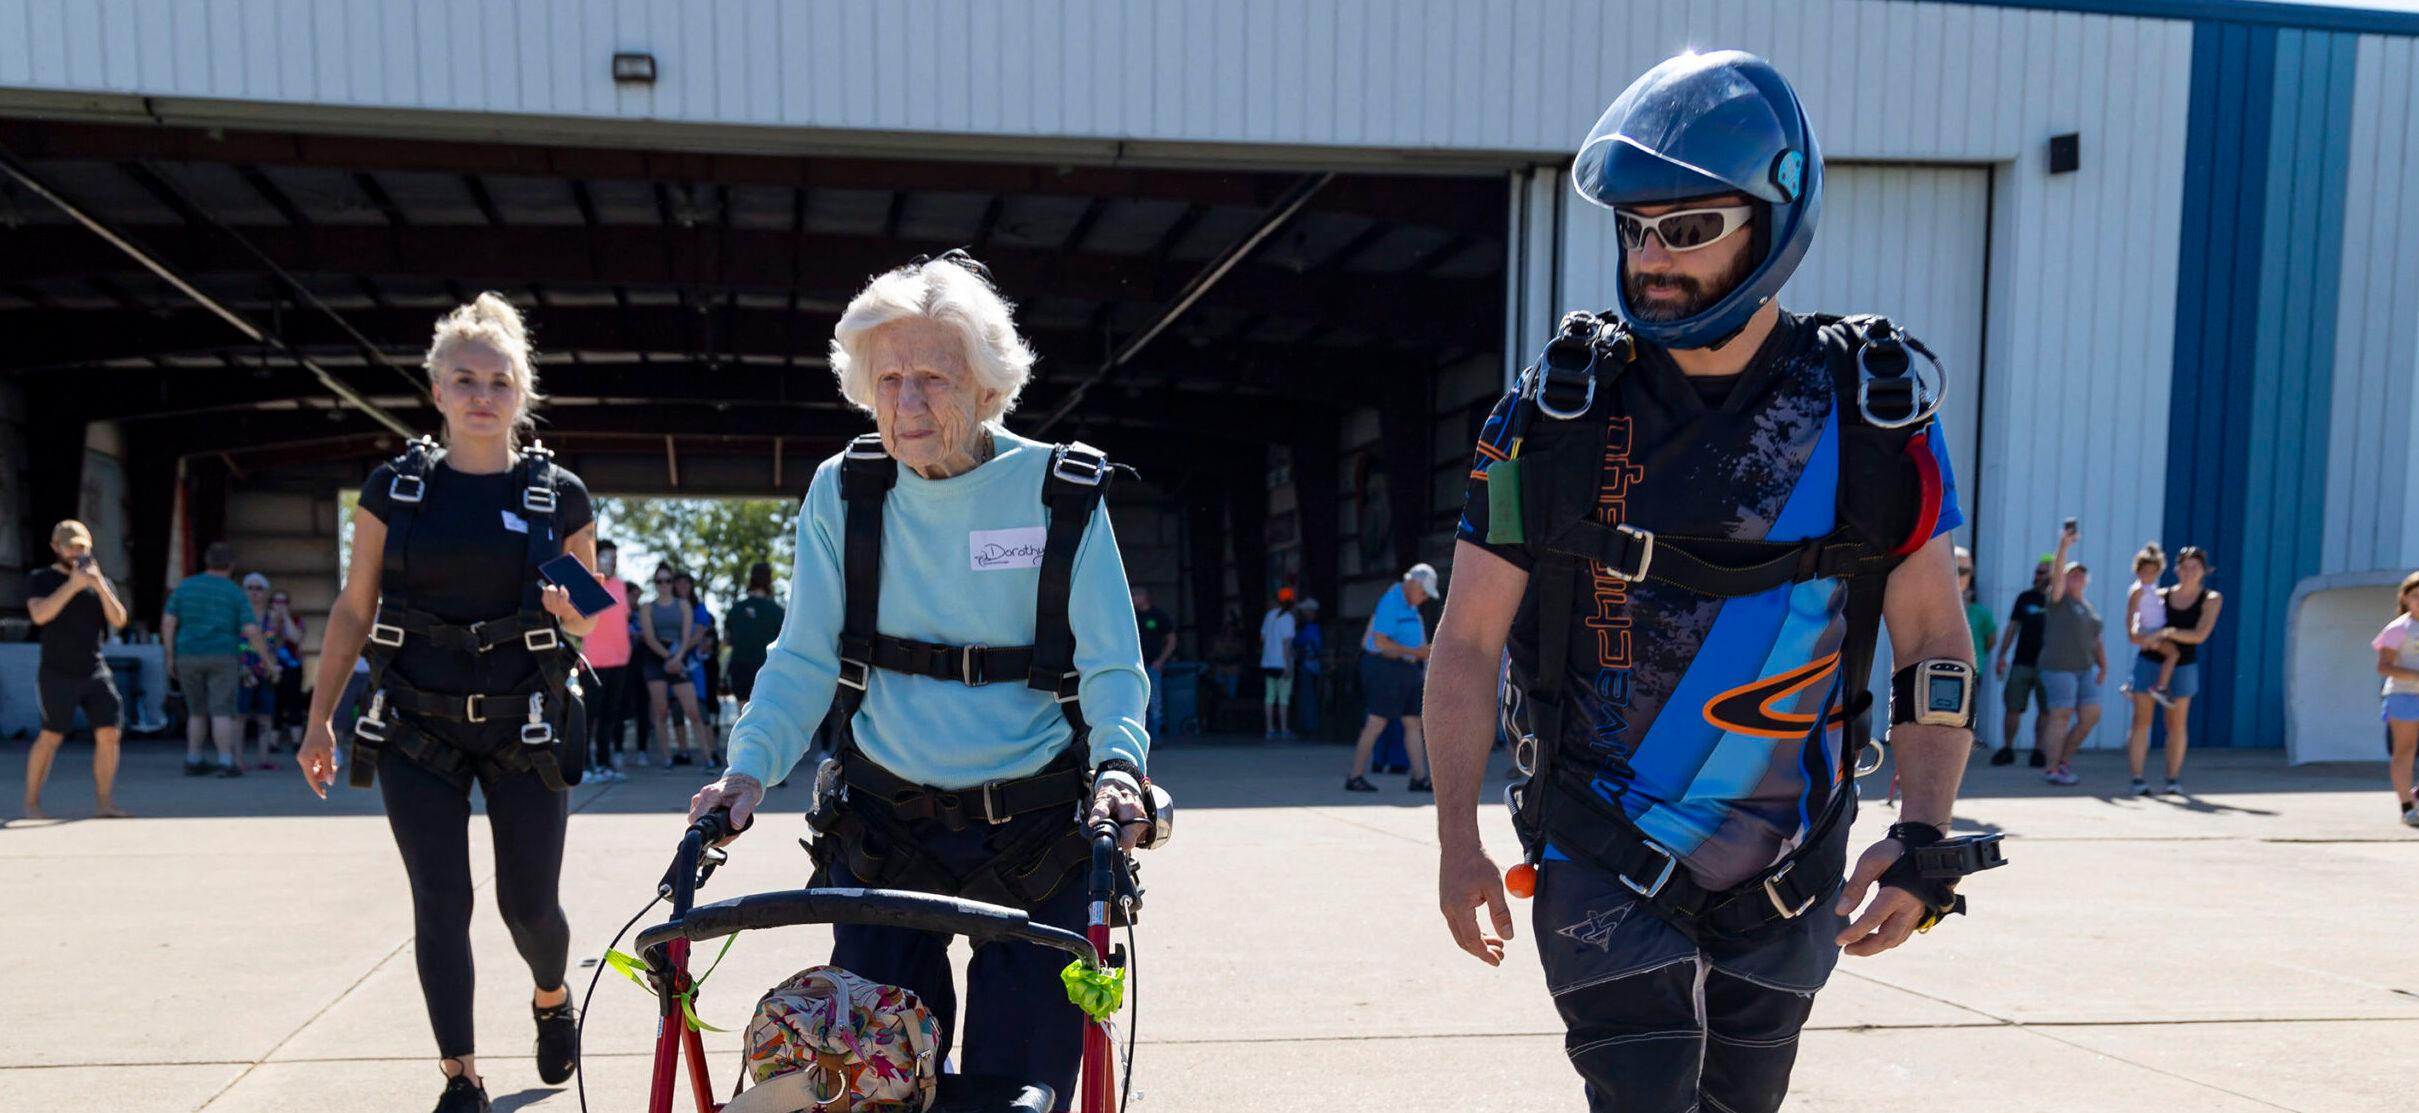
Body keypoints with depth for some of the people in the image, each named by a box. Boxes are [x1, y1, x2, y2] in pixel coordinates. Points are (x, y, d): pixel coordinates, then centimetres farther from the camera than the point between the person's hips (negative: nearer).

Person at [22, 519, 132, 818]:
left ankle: (104, 803, 1)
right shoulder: (39, 579, 2)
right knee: (51, 737, -5)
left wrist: (99, 585, -14)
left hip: (95, 673, 3)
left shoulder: (101, 583, 12)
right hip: (57, 674, -3)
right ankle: (31, 803, 9)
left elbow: (118, 621, -2)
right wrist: (73, 584, -22)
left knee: (108, 734, -5)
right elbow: (40, 614, -16)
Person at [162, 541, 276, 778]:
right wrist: (269, 661, -3)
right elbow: (252, 631, -10)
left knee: (197, 712, 15)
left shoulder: (184, 586, 5)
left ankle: (193, 762, 16)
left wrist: (169, 657, 4)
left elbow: (167, 621, -1)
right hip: (223, 657, -3)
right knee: (222, 712, -5)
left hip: (189, 658, 3)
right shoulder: (235, 593, -2)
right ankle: (226, 763, -13)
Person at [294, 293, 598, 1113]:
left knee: (530, 903, 3)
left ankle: (552, 999, 36)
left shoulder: (560, 494, -1)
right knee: (441, 905, 1)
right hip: (418, 730, 1)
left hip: (524, 727, 0)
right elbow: (354, 608, 6)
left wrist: (572, 608, -17)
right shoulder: (395, 487, 1)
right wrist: (320, 720, 4)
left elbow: (584, 621, 6)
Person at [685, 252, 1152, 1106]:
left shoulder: (1061, 495, -6)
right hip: (883, 830, 2)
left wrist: (1118, 763, -24)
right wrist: (750, 767, -14)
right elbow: (805, 659, 1)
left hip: (1036, 838, -1)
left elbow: (1111, 668, -5)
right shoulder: (844, 491, -1)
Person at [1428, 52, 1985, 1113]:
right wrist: (1457, 841, -10)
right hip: (1602, 857, -2)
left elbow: (1935, 639, 0)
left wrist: (1924, 834, -11)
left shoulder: (1875, 415, -6)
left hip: (1787, 873, 3)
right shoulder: (1558, 410, -9)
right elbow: (1467, 641, -5)